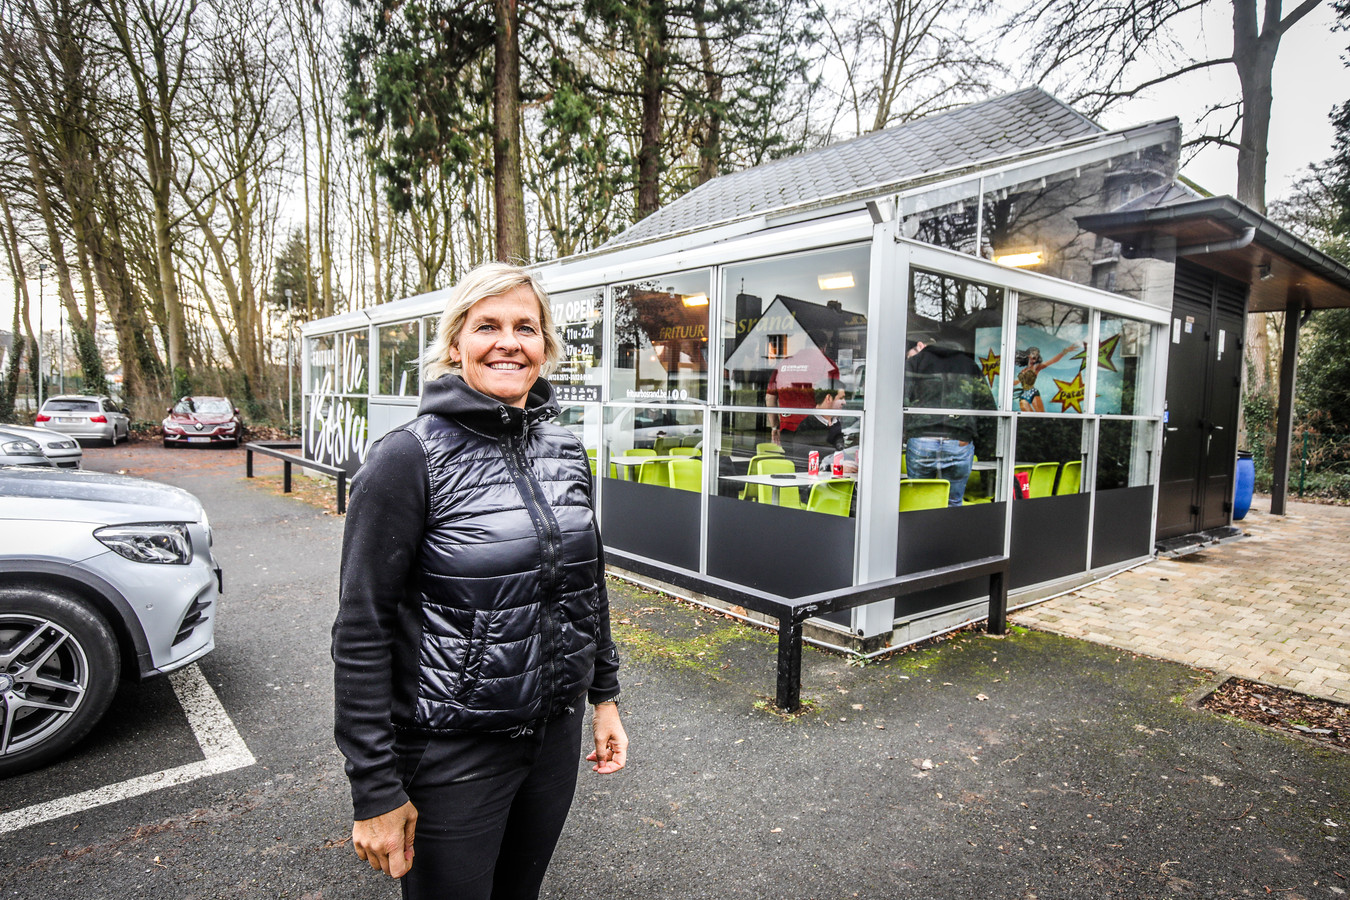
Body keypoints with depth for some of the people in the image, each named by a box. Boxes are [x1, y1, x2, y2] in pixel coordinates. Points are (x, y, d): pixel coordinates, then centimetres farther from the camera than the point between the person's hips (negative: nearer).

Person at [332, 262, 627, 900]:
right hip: (453, 752, -5)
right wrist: (375, 790, -13)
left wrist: (604, 696, 12)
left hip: (555, 737, 5)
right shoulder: (409, 458, -15)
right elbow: (362, 632, -15)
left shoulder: (565, 451, 1)